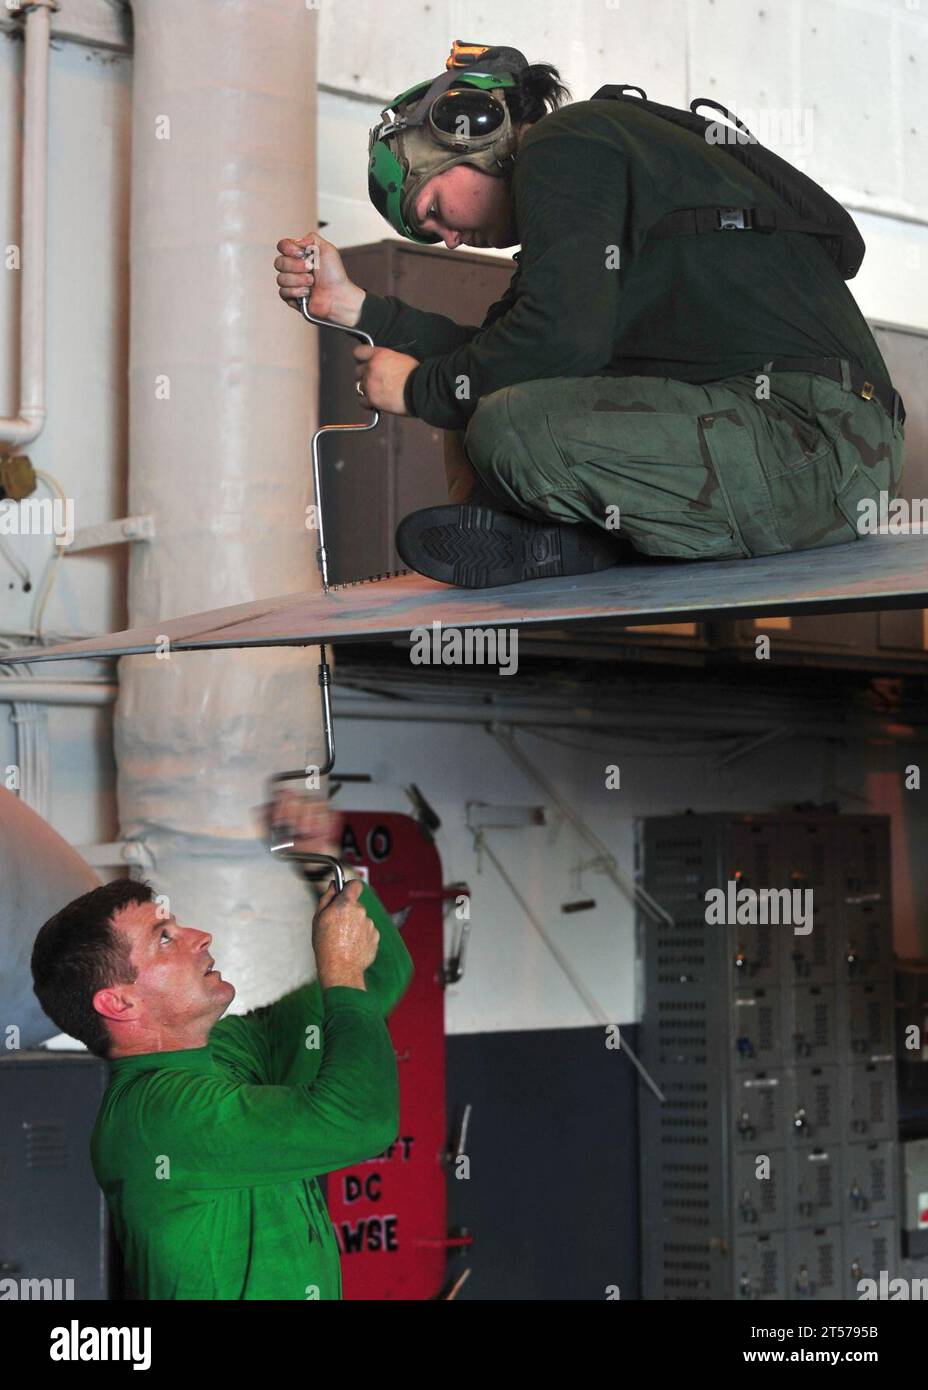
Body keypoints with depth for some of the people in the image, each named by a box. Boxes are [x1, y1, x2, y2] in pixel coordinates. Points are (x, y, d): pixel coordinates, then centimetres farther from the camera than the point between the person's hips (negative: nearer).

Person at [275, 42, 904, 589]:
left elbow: (562, 337, -16)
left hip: (812, 436, -11)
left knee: (509, 429, -29)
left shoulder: (564, 143, -3)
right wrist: (352, 304, 21)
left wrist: (418, 389, -1)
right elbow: (507, 355, 23)